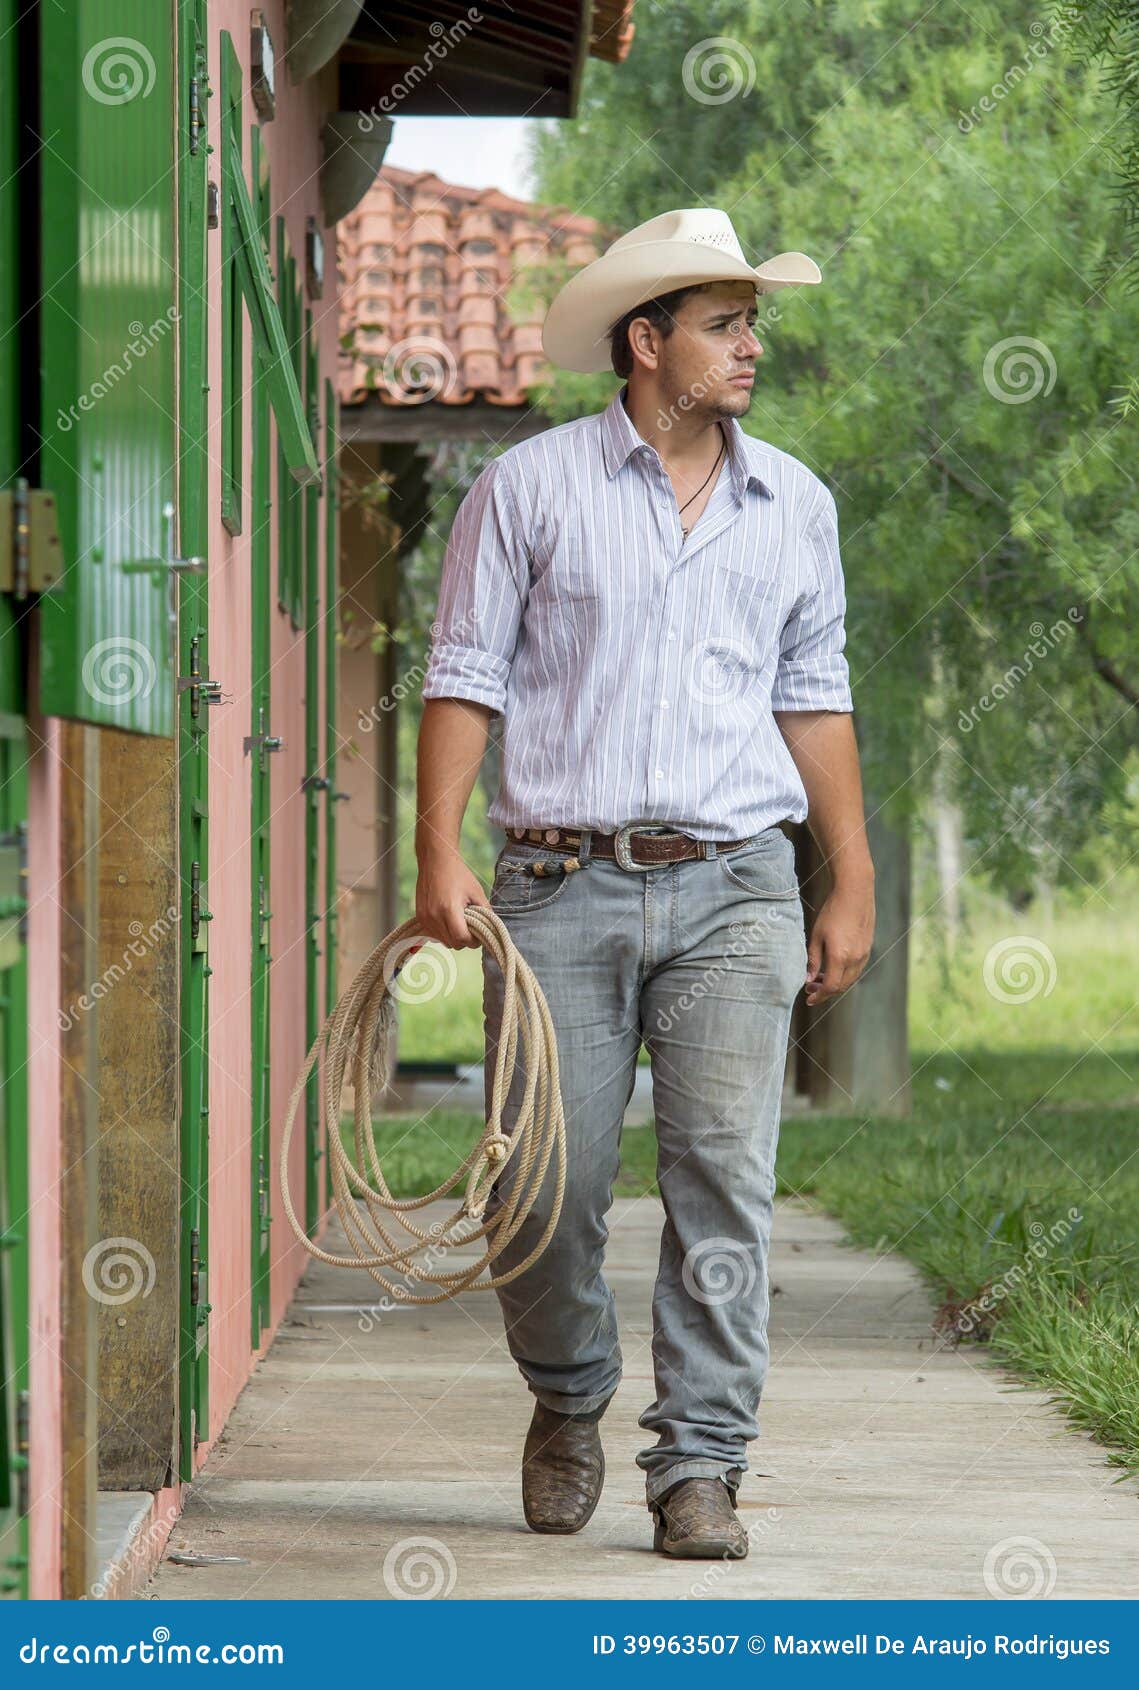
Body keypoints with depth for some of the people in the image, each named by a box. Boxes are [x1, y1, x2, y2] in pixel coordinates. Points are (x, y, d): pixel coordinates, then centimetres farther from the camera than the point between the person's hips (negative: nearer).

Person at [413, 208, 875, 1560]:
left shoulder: (794, 504, 12)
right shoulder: (528, 486, 2)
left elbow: (814, 696, 17)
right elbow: (466, 675, 3)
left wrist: (851, 885, 13)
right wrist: (441, 854, -7)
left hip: (735, 890, 2)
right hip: (562, 887, -2)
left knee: (725, 1173, -9)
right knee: (546, 1181, 0)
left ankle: (700, 1466, -4)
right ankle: (567, 1406, 27)